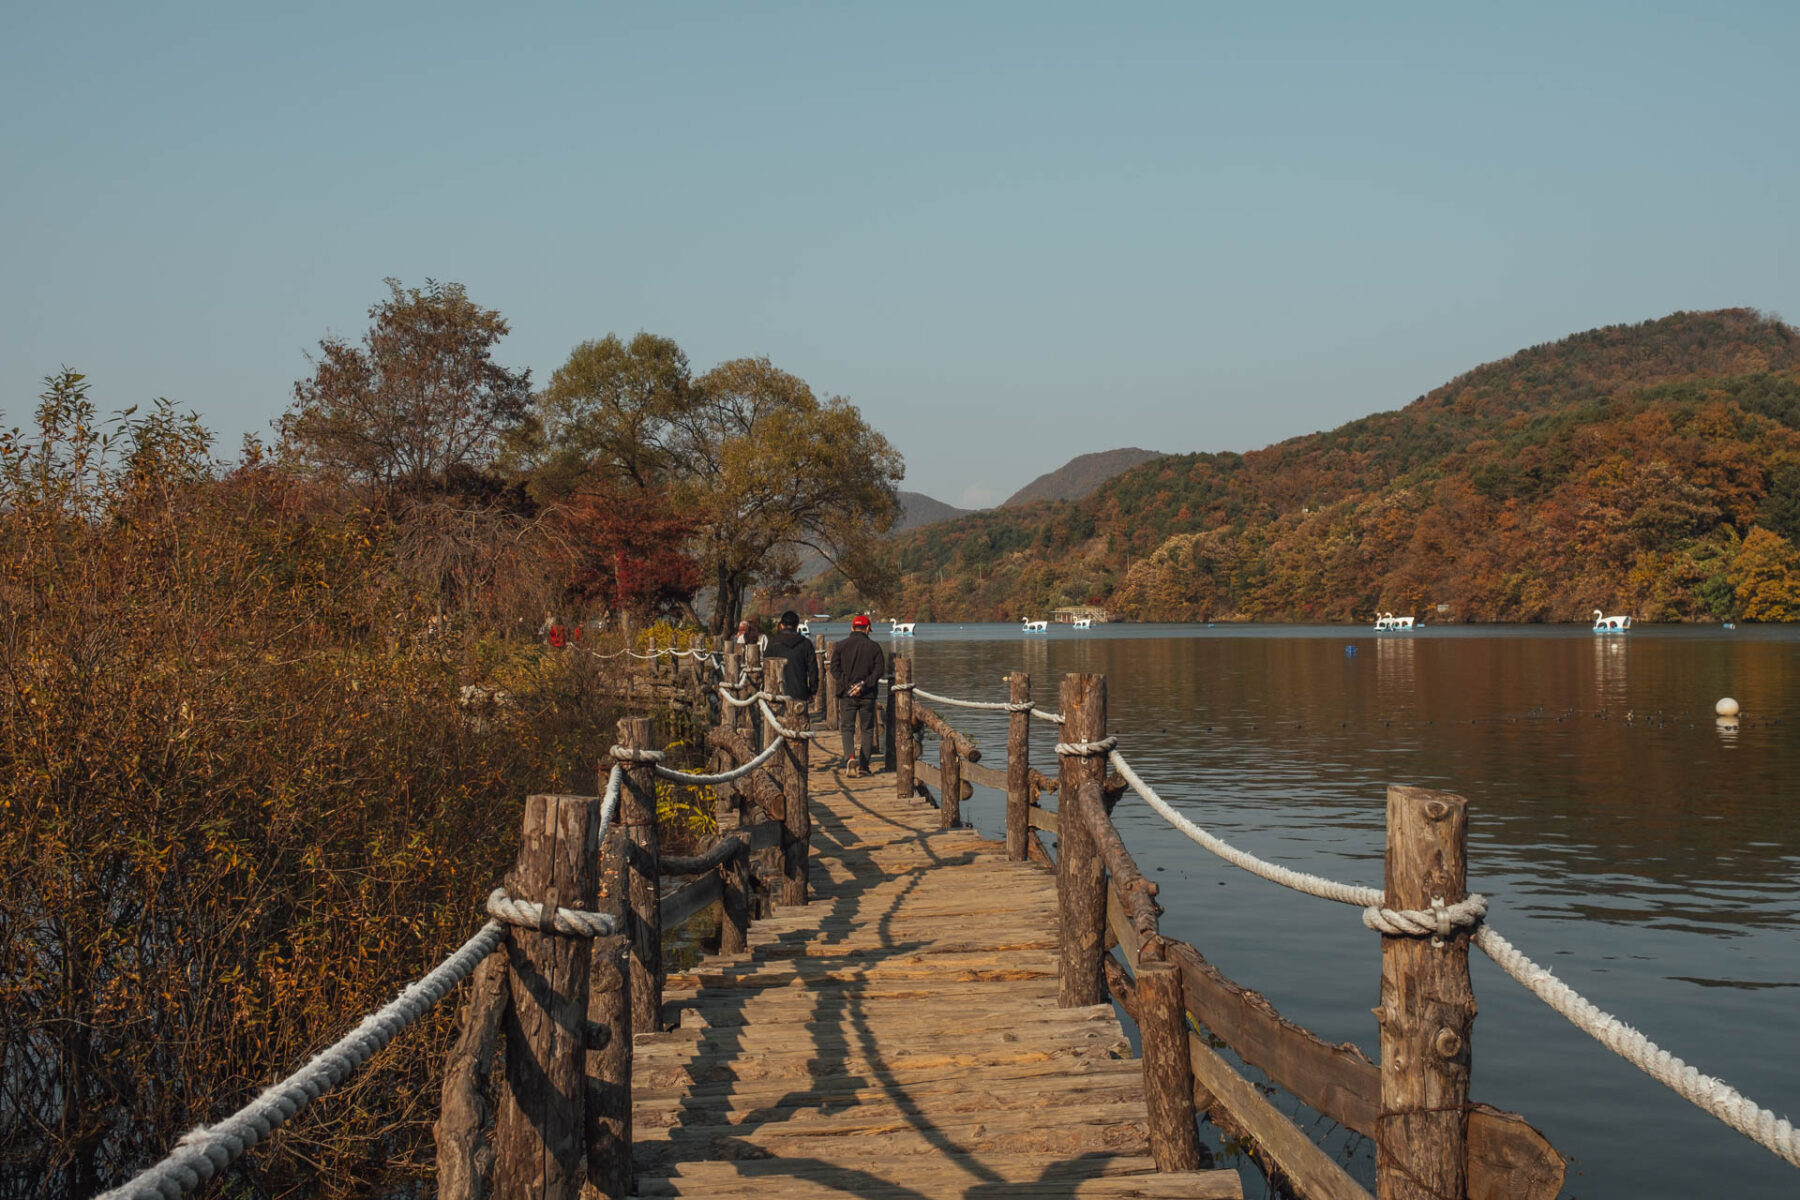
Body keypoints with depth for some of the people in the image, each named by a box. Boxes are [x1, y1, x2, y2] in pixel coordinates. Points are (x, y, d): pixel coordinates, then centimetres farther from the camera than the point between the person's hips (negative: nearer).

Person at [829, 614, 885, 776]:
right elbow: (879, 669, -8)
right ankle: (863, 765, 8)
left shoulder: (840, 646, 4)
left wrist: (847, 684, -7)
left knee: (847, 728, 2)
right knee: (867, 729, 10)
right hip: (868, 695, 0)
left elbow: (834, 668, -3)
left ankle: (849, 757, -23)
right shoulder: (873, 646, 1)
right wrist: (864, 684, -11)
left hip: (846, 695, 0)